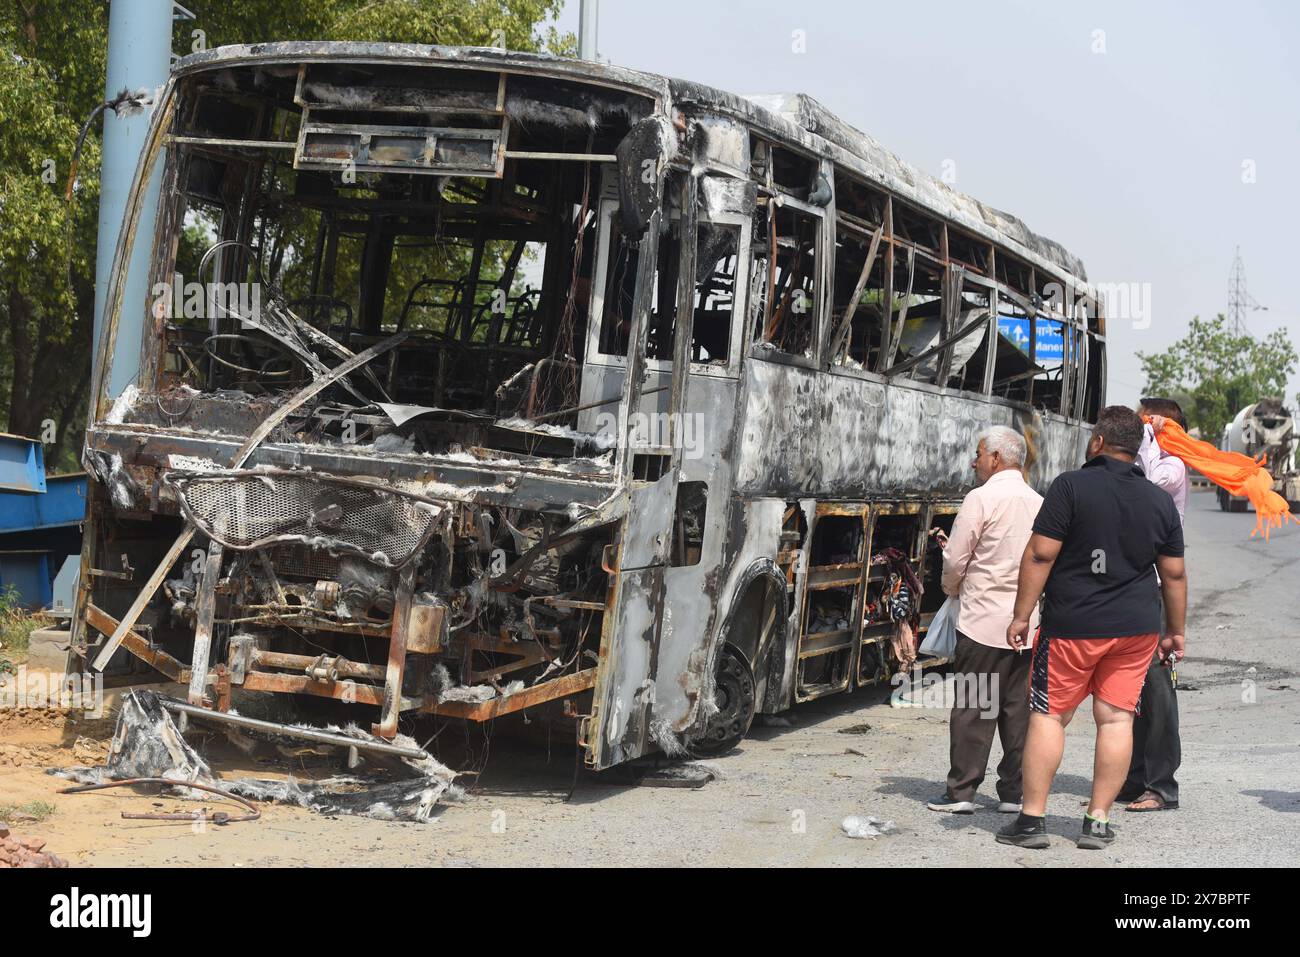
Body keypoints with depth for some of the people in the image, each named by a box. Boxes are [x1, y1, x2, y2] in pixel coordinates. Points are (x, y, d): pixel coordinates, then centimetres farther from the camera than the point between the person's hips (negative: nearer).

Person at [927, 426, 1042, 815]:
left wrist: (952, 588, 13)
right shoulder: (1039, 503, 10)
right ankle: (1015, 792, 12)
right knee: (1019, 708, 8)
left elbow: (955, 561, -7)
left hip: (984, 620, -6)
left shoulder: (982, 499, -9)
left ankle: (961, 791, 2)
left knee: (972, 709, 0)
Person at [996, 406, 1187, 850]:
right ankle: (1098, 822, 7)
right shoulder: (1160, 501, 6)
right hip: (1136, 629, 4)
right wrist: (1176, 631, 19)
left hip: (1072, 625, -4)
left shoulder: (1070, 486, -9)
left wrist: (1021, 615, -7)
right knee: (1116, 717, 7)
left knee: (1048, 715, 3)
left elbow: (1040, 553, -12)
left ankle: (1032, 819, 2)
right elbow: (1174, 574, 9)